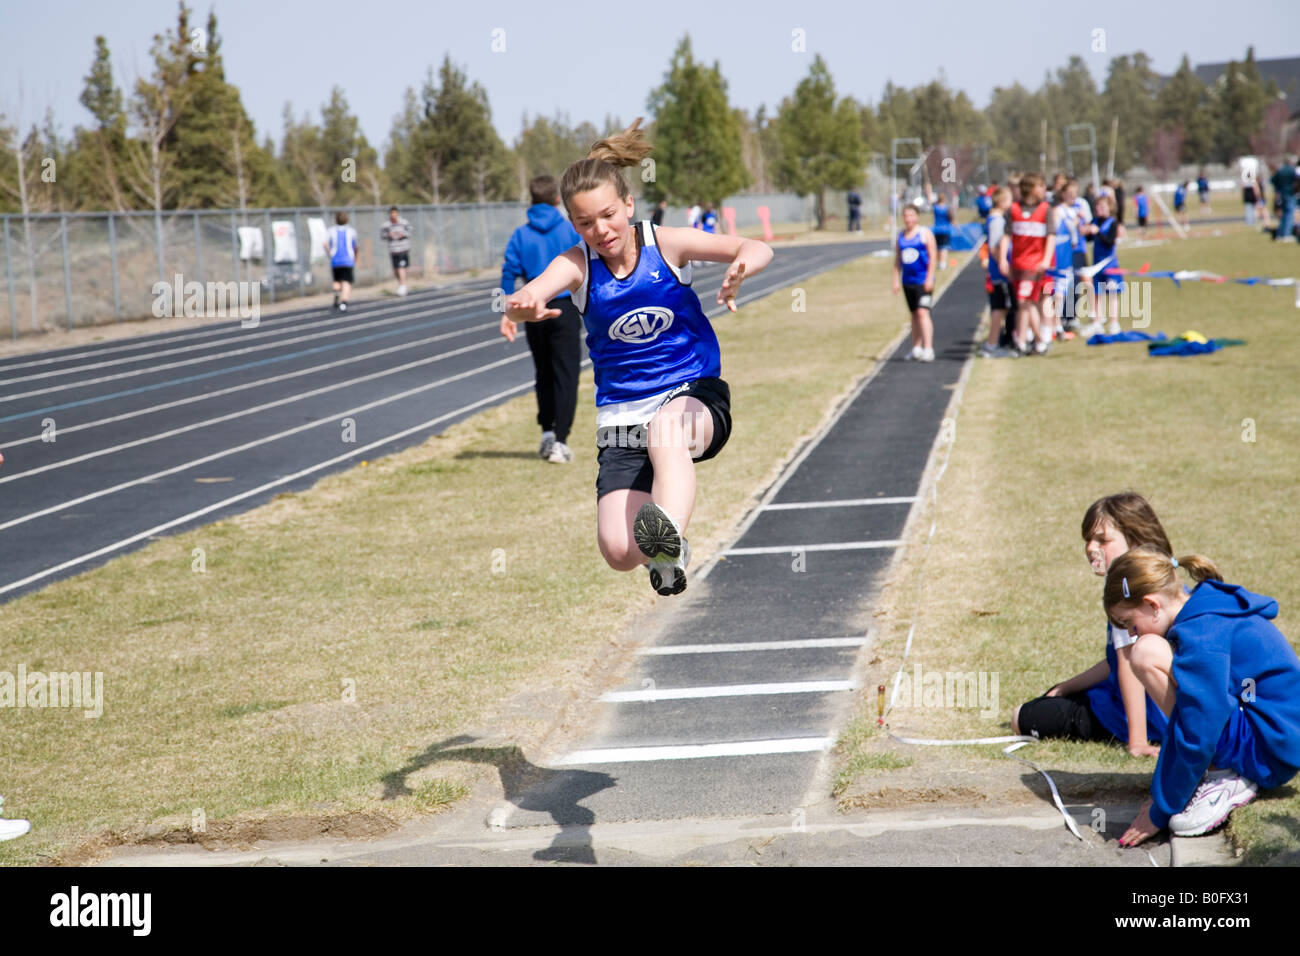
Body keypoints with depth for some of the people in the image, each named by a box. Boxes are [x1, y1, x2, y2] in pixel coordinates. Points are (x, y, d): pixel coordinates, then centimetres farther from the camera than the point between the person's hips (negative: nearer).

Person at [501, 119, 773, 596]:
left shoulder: (666, 243, -5)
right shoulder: (576, 264, -3)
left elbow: (756, 249, -14)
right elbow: (533, 292, -24)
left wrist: (743, 265, -39)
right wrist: (521, 305, -49)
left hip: (695, 394, -2)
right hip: (622, 412, 2)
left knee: (666, 426, -41)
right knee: (619, 552, -16)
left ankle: (670, 535, -59)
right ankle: (662, 551, 18)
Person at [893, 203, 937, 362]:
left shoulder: (925, 233, -4)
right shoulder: (901, 235, 12)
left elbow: (932, 257, -7)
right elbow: (898, 258, 16)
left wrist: (929, 279, -13)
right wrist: (896, 279, 10)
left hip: (923, 281, -6)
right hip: (908, 281, 6)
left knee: (923, 313, -16)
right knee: (914, 315, 12)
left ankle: (928, 349, -19)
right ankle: (916, 349, 18)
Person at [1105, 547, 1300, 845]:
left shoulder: (1202, 635, -20)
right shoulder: (1214, 611, 12)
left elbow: (1196, 738, -22)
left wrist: (1160, 812, -12)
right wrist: (1162, 795, 22)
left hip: (1270, 751, -11)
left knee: (1147, 655, -18)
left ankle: (1224, 780, -13)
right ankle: (1232, 773, 9)